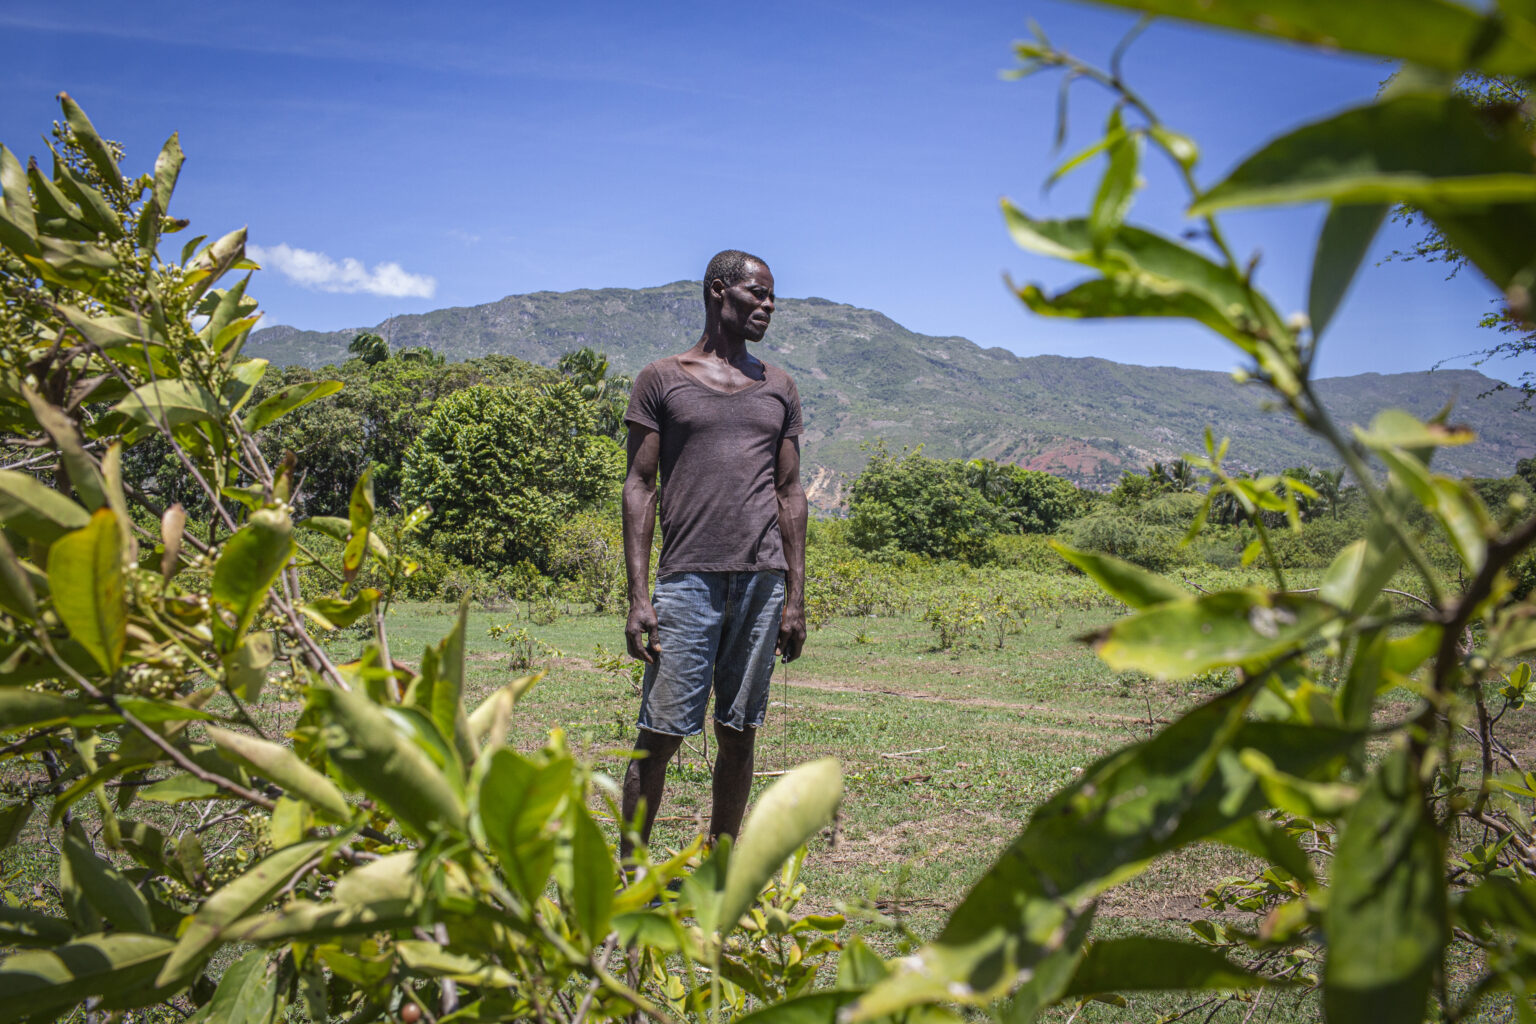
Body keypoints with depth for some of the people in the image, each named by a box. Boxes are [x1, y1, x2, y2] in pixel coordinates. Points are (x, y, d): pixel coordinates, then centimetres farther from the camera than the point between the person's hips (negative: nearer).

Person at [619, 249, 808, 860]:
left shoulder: (779, 388, 17)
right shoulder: (661, 380, 6)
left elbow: (790, 493, 16)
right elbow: (640, 487, 2)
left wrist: (795, 598, 9)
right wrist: (638, 596, -7)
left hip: (763, 579, 4)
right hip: (689, 578, -3)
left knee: (738, 734, 8)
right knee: (660, 734, -3)